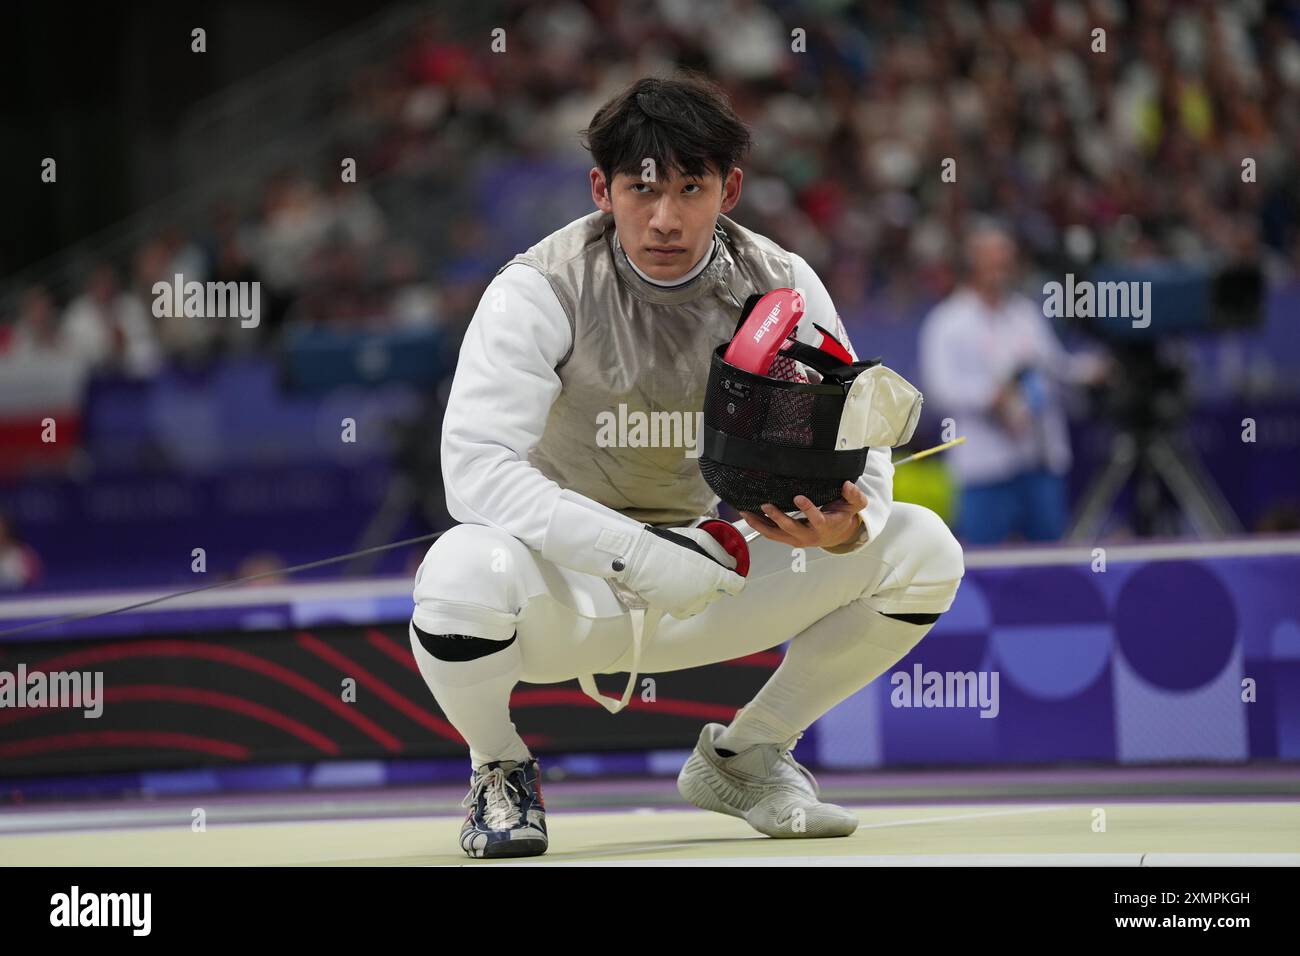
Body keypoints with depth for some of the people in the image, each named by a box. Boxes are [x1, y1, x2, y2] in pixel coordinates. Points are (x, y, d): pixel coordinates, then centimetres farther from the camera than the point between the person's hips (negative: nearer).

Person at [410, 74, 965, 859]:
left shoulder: (781, 286, -6)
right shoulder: (542, 288, -19)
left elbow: (862, 448, -6)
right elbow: (475, 469, -30)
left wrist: (846, 525, -32)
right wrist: (636, 552, -40)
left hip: (707, 572, 4)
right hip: (569, 580, -4)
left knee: (922, 550, -12)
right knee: (466, 573, -39)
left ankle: (742, 757, 9)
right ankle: (501, 770, -3)